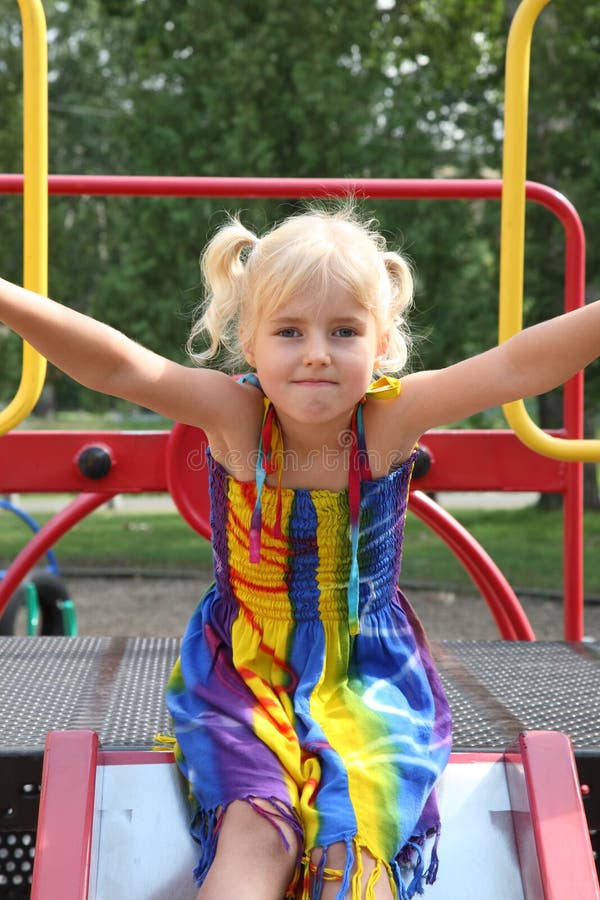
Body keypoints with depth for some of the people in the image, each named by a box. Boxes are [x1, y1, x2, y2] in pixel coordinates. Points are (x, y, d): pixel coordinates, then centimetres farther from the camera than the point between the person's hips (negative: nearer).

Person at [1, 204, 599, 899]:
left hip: (370, 680, 1)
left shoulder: (389, 416, -13)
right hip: (242, 677, 0)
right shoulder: (236, 415, -14)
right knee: (255, 835, -21)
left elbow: (514, 366, -24)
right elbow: (120, 367, -29)